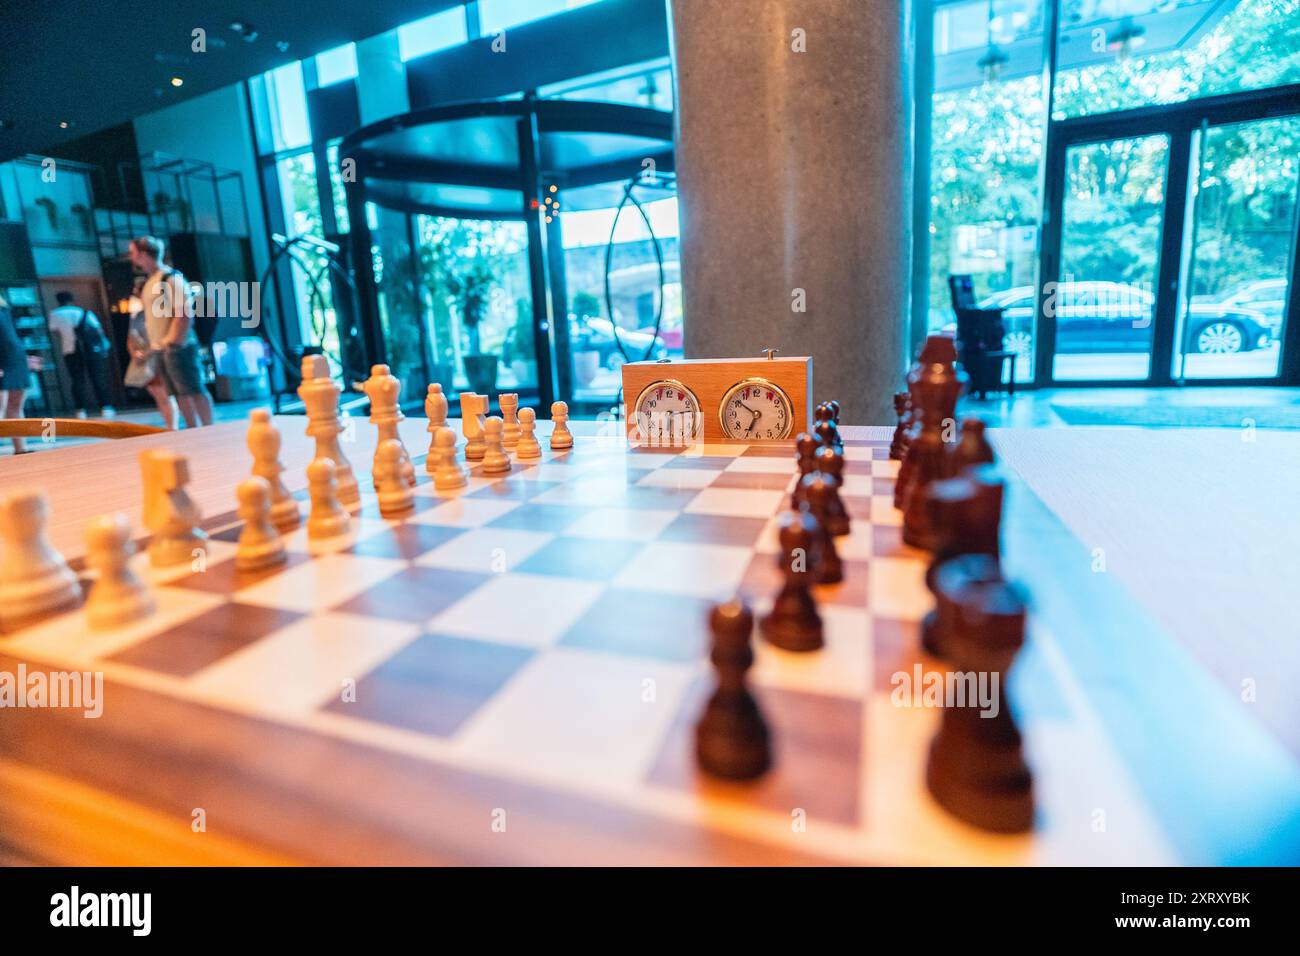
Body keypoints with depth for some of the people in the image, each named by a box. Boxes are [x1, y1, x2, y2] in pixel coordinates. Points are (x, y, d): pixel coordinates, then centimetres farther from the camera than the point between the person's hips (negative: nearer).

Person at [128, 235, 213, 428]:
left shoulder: (170, 278, -10)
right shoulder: (149, 281, 17)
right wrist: (153, 343, 16)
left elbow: (184, 313, -17)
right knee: (181, 394, 9)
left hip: (176, 347, -9)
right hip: (160, 348, 9)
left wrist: (173, 341, -19)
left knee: (194, 391, -9)